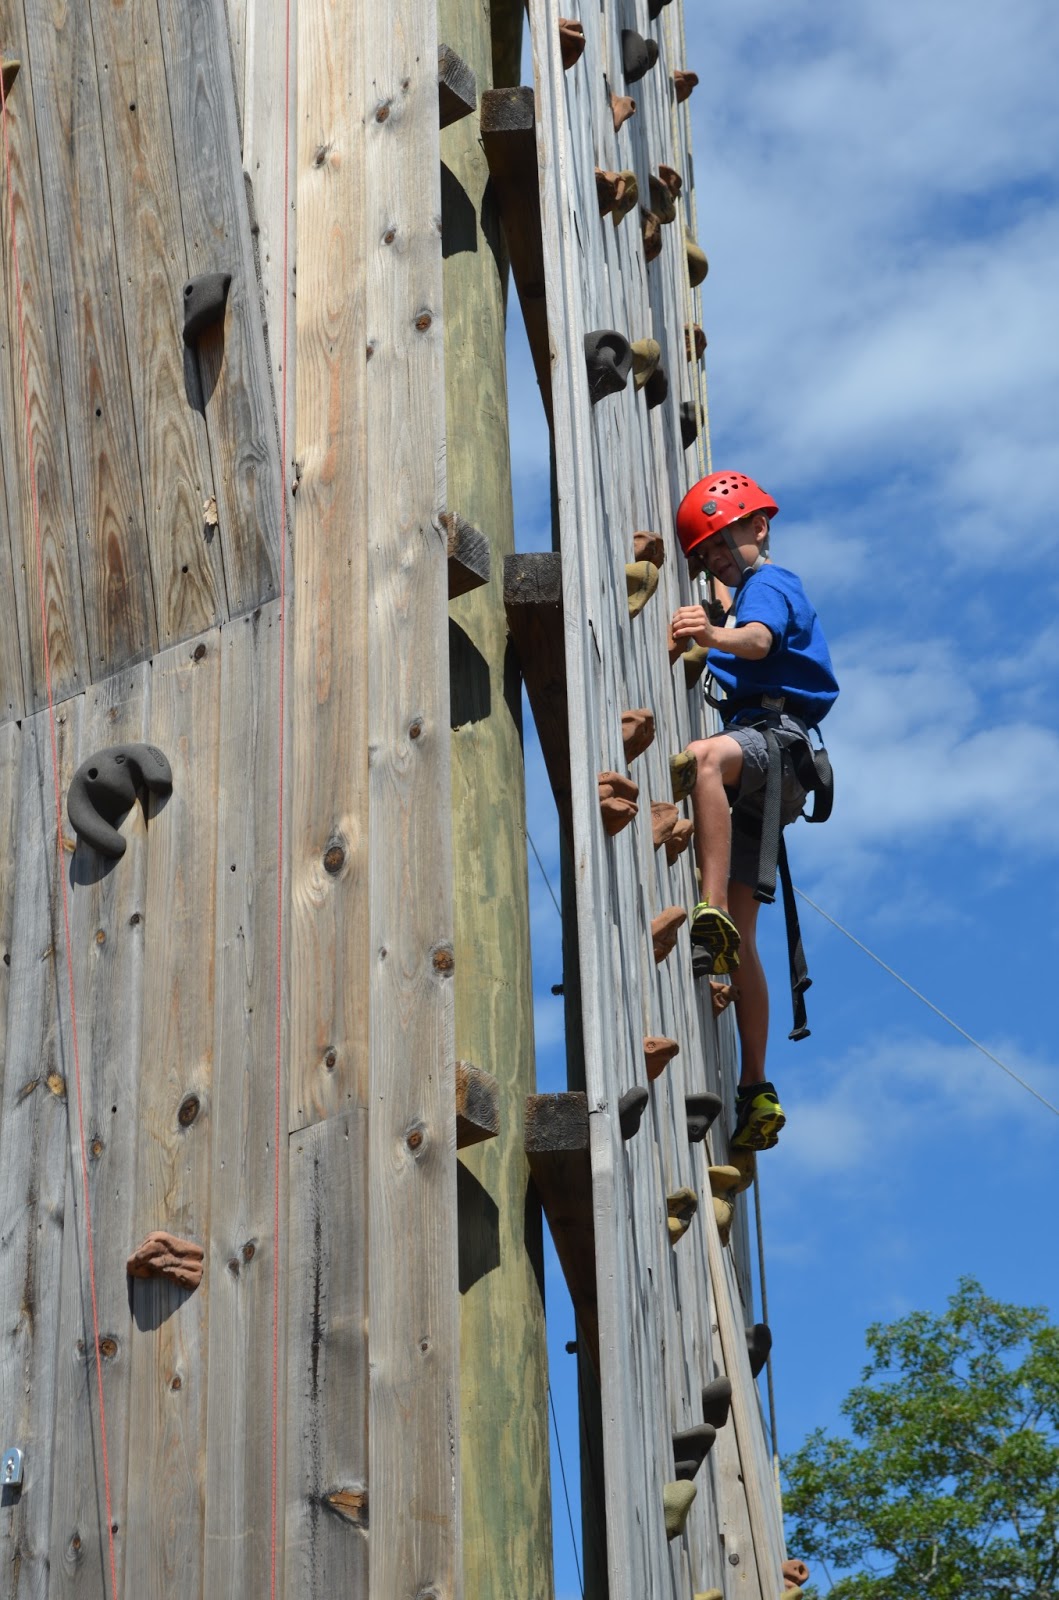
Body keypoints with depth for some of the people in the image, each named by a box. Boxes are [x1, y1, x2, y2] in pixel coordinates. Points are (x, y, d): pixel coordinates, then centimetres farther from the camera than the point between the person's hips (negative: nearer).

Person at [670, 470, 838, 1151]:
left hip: (776, 735, -9)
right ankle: (757, 1093, 2)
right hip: (756, 768, 9)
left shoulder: (769, 582, 2)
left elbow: (759, 639, -22)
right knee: (740, 938, 2)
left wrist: (717, 635, -42)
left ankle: (714, 916, -53)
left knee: (706, 756, -42)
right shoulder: (741, 597, 31)